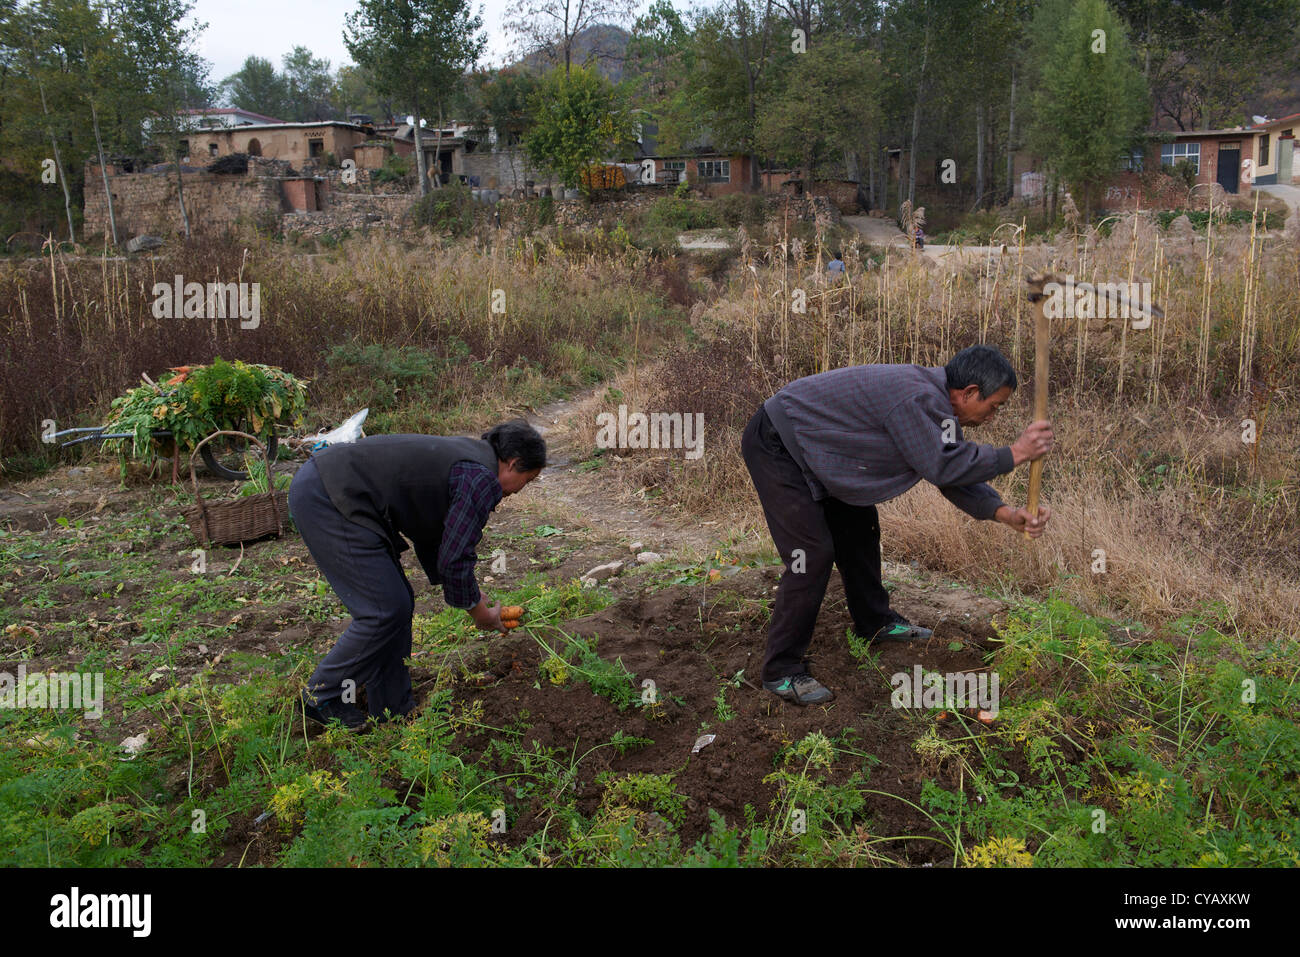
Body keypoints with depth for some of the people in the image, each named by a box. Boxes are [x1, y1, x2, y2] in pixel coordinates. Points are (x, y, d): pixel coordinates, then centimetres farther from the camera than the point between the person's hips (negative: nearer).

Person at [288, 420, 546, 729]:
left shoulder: (466, 452, 19)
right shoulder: (482, 480, -11)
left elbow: (431, 537, 27)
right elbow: (454, 561, -11)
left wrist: (469, 594, 31)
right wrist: (481, 614, 5)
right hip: (328, 500, -11)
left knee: (398, 602, 13)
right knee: (386, 611, -5)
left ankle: (392, 709, 20)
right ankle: (321, 697, 10)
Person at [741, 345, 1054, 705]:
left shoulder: (935, 402, 5)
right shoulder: (915, 399, -28)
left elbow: (954, 471, 7)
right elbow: (942, 468, -27)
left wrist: (1004, 512, -6)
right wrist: (1014, 454, -19)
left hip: (809, 447, 11)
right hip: (776, 446, -11)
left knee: (859, 530, 19)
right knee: (814, 554, -14)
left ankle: (875, 621, 40)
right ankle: (781, 672, -4)